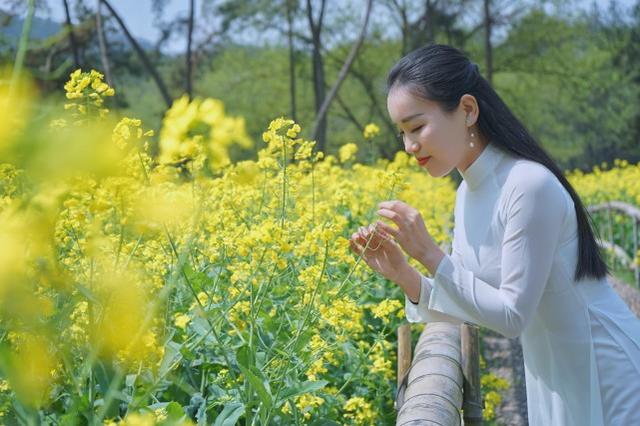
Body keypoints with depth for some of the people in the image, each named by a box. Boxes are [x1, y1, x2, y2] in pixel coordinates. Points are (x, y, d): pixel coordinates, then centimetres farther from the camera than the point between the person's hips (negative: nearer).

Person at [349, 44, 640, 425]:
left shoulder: (530, 186, -25)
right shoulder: (468, 194, 1)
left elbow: (512, 317, -23)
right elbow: (470, 306, 4)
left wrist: (429, 254, -26)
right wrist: (402, 273, -11)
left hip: (608, 377, -8)